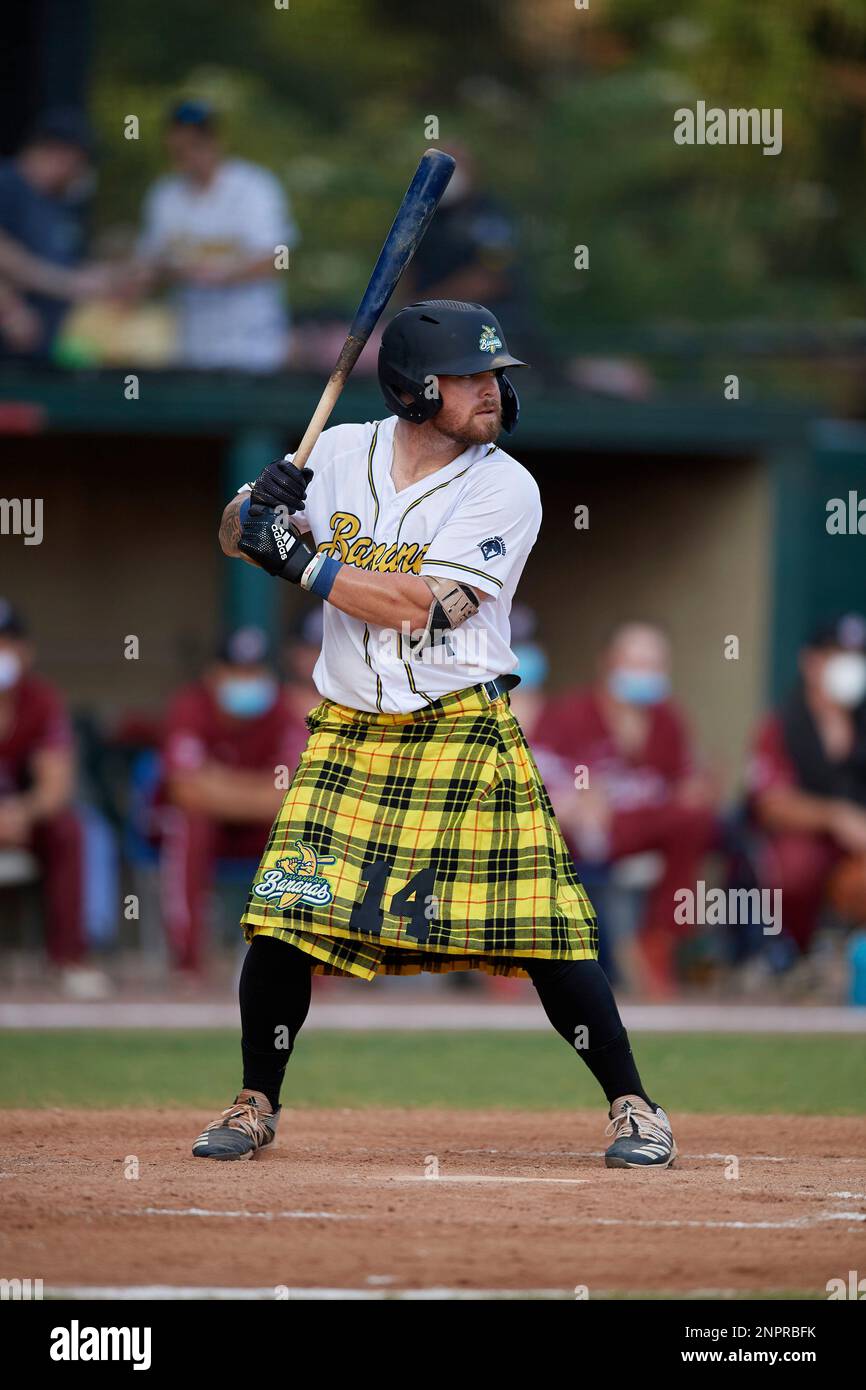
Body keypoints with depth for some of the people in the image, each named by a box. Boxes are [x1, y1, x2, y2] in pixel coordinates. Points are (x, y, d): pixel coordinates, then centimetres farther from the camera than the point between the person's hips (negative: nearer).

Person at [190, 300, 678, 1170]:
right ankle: (256, 1106, 14)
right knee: (285, 913, -5)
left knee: (543, 932, -7)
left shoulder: (504, 490, -9)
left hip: (463, 734, -3)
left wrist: (301, 560, -19)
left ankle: (632, 1107, 5)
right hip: (348, 735, 3)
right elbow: (235, 536, 10)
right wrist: (261, 506, -13)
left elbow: (425, 606, -19)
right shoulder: (343, 454, 4)